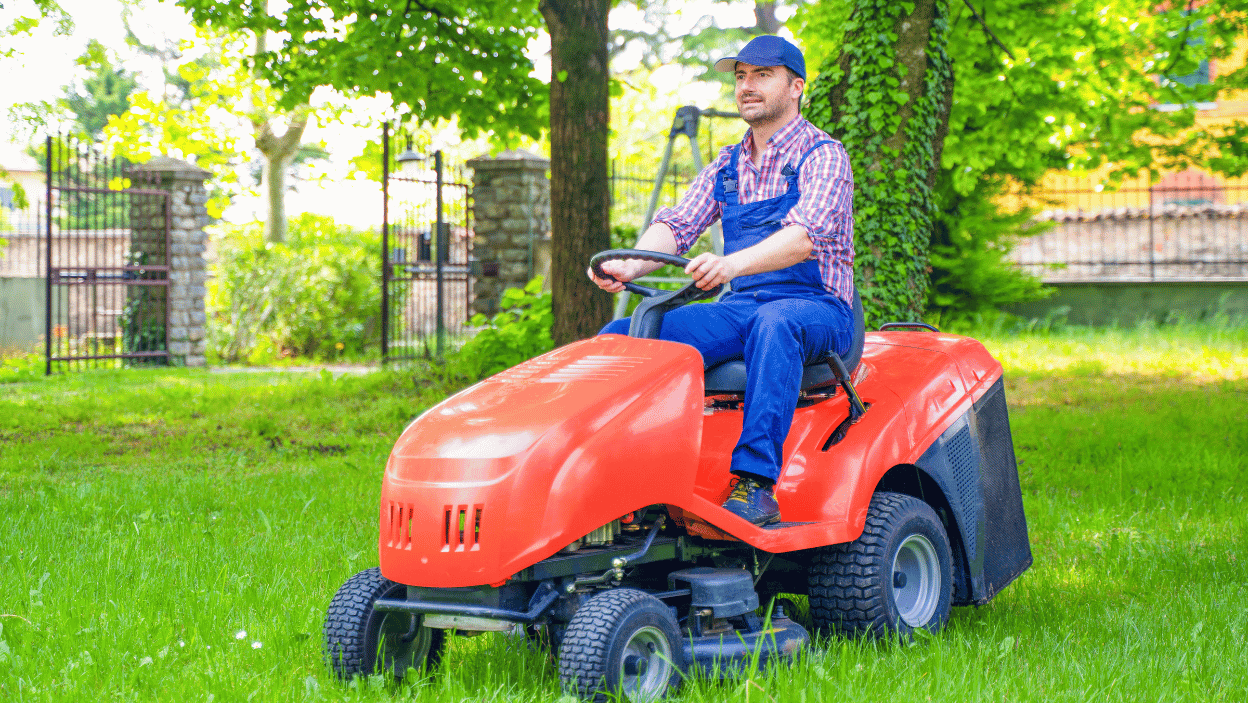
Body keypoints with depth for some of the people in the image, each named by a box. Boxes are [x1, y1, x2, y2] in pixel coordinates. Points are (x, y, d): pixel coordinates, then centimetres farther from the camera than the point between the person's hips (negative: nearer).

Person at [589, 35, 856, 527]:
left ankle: (756, 482, -46)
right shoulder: (727, 167, 17)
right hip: (742, 307, 6)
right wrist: (629, 267, -18)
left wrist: (731, 264, -40)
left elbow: (805, 237, -21)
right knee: (622, 334, -16)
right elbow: (676, 225, 5)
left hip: (816, 307, -6)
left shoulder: (822, 156, -4)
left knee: (773, 324, -42)